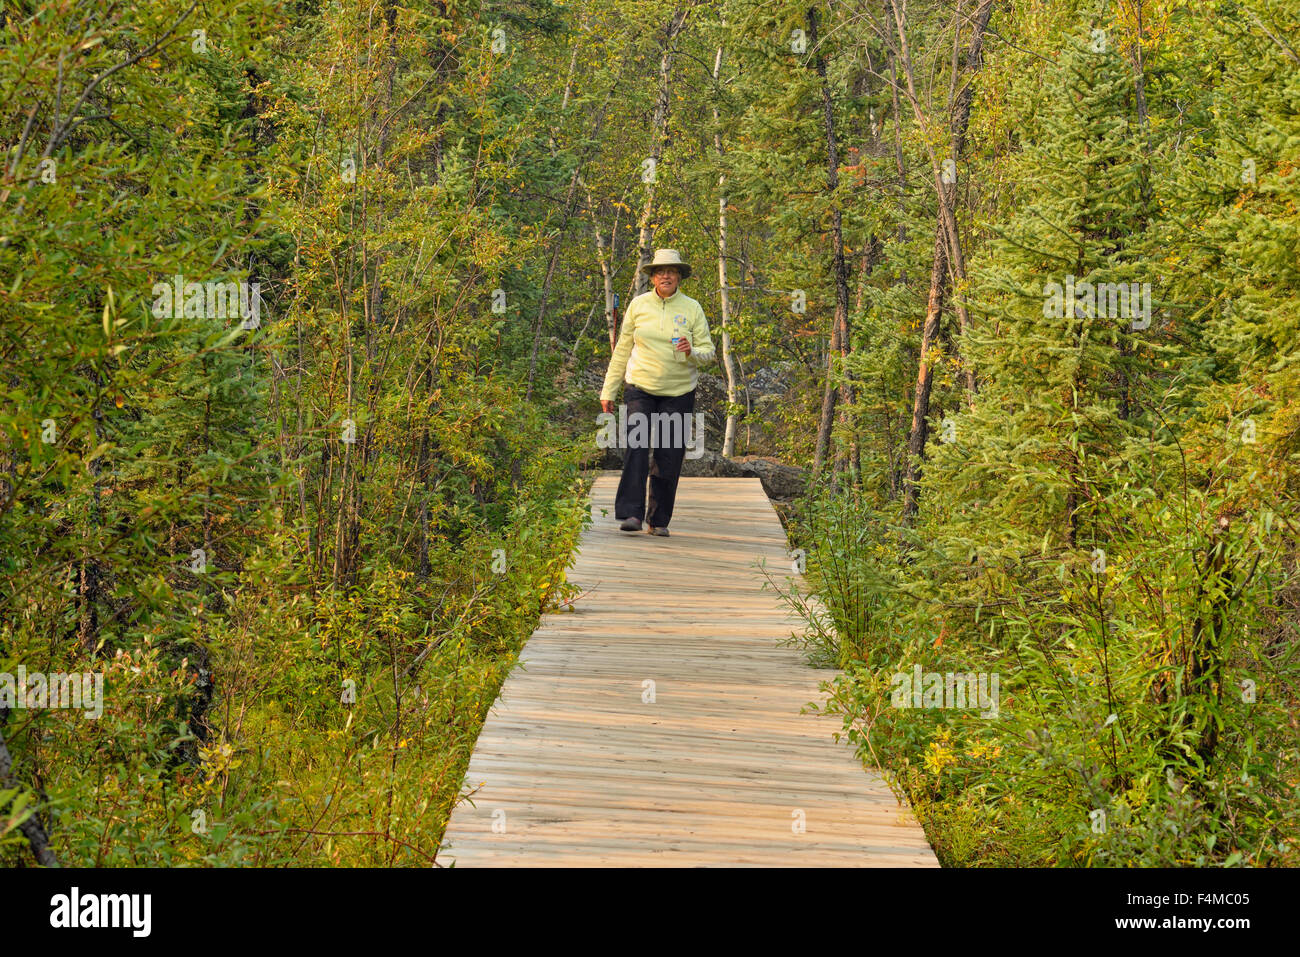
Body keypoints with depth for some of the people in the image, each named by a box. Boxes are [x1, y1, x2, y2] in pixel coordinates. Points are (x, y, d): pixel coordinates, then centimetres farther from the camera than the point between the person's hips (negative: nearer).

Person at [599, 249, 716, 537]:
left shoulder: (692, 309, 2)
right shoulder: (638, 305, 3)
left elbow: (708, 351, 3)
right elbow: (622, 350, 9)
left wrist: (692, 352, -21)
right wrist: (608, 391, 8)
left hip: (678, 392, 0)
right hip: (640, 389, 0)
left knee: (669, 457, 0)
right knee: (636, 448, -17)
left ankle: (659, 521, 10)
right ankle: (631, 515, -20)